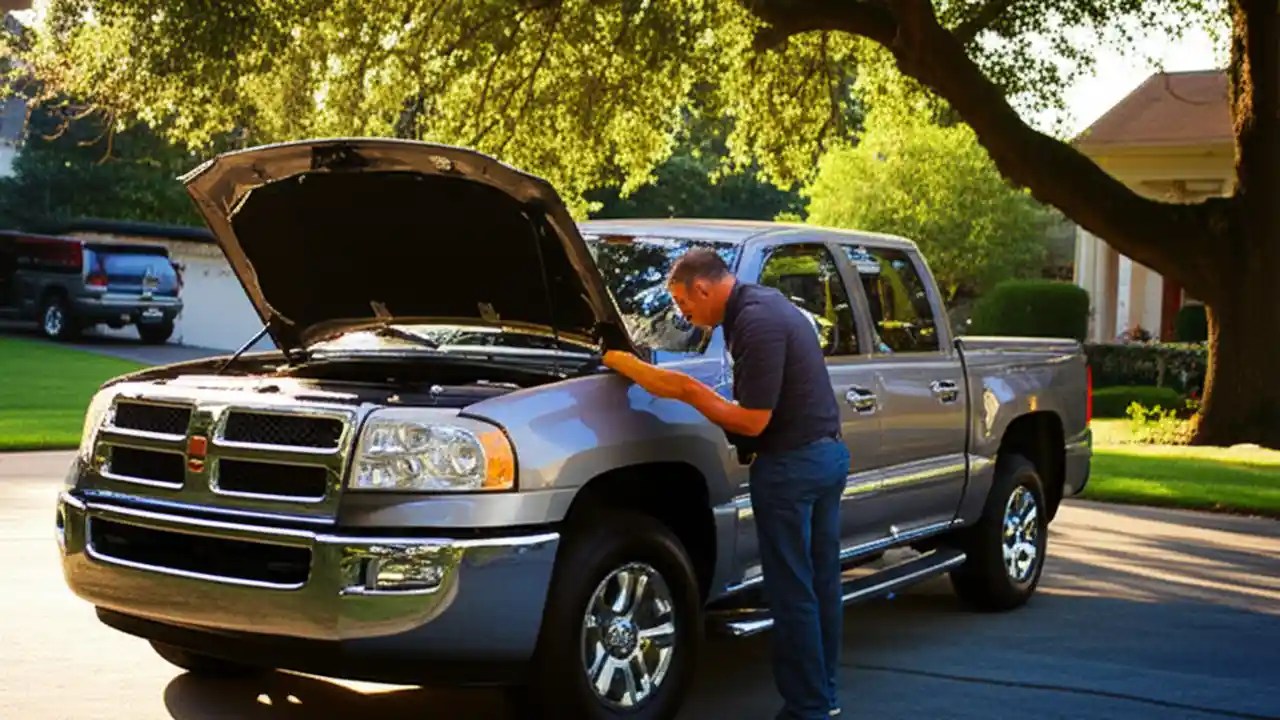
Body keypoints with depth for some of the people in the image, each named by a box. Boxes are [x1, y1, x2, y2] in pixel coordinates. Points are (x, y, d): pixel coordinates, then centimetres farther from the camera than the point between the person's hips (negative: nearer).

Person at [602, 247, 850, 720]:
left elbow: (754, 421, -20)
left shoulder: (756, 322, -20)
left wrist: (690, 394, -10)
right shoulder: (764, 303, 12)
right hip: (827, 452, 10)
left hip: (791, 463, -10)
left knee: (792, 592, -2)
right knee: (820, 583, 16)